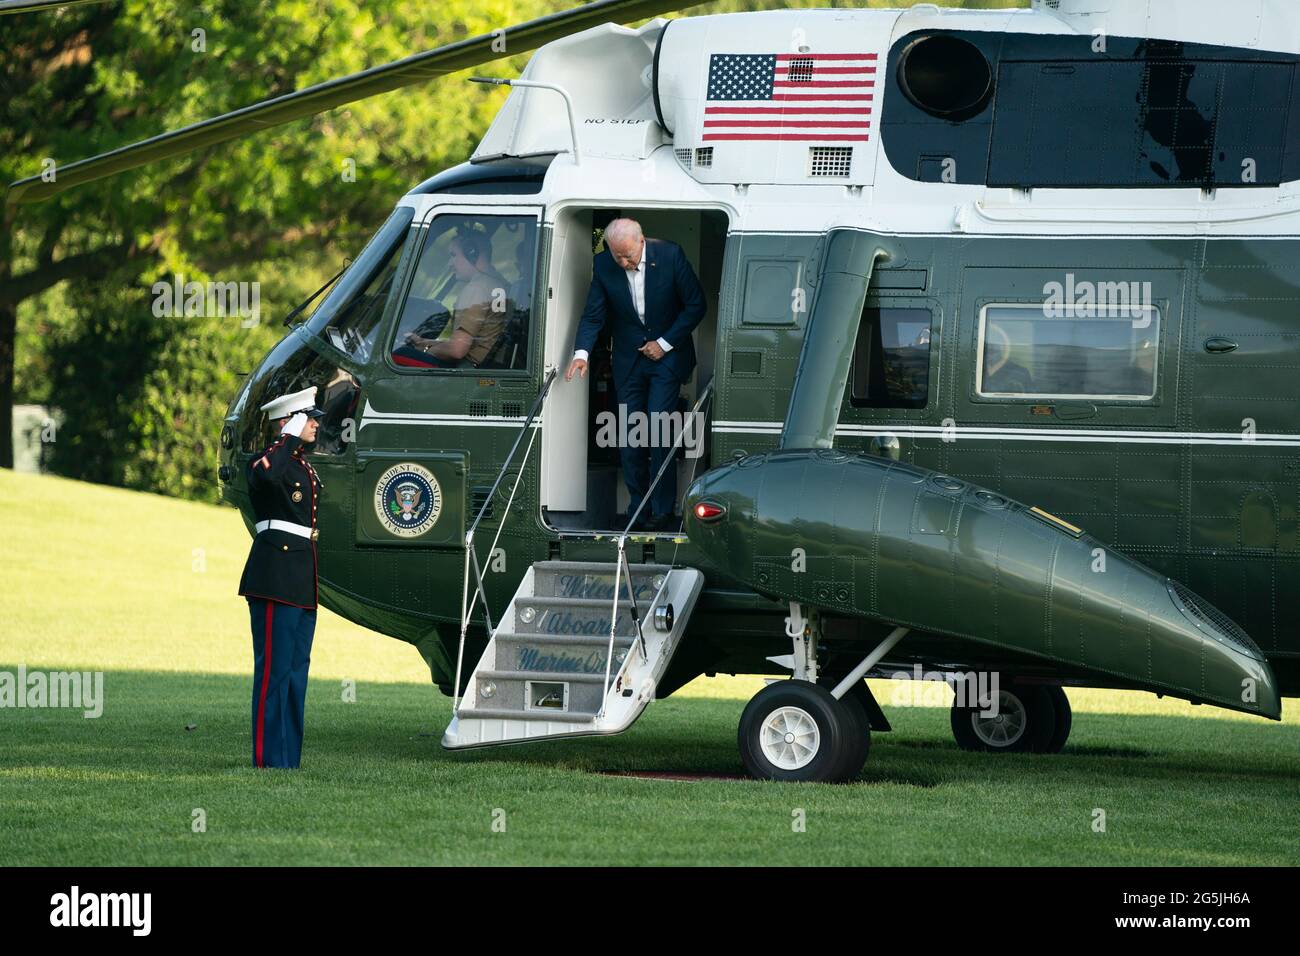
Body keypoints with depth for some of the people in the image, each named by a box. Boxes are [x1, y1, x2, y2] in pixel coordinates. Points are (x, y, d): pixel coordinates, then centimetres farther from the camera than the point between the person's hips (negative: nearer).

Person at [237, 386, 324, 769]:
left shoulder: (304, 467, 20)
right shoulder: (268, 460, -9)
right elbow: (266, 476, -34)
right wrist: (291, 437, -23)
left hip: (302, 585, 9)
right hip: (276, 580, -9)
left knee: (296, 673, 10)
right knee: (274, 670, -9)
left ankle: (288, 760, 13)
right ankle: (268, 760, -9)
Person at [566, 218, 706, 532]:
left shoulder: (670, 255, -15)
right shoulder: (603, 264, -7)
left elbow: (696, 305, -6)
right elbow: (593, 315, -2)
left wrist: (665, 343, -10)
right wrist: (581, 353, -19)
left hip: (666, 355, -3)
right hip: (628, 360, 3)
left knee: (658, 430, -12)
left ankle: (662, 511, -6)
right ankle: (637, 507, 15)